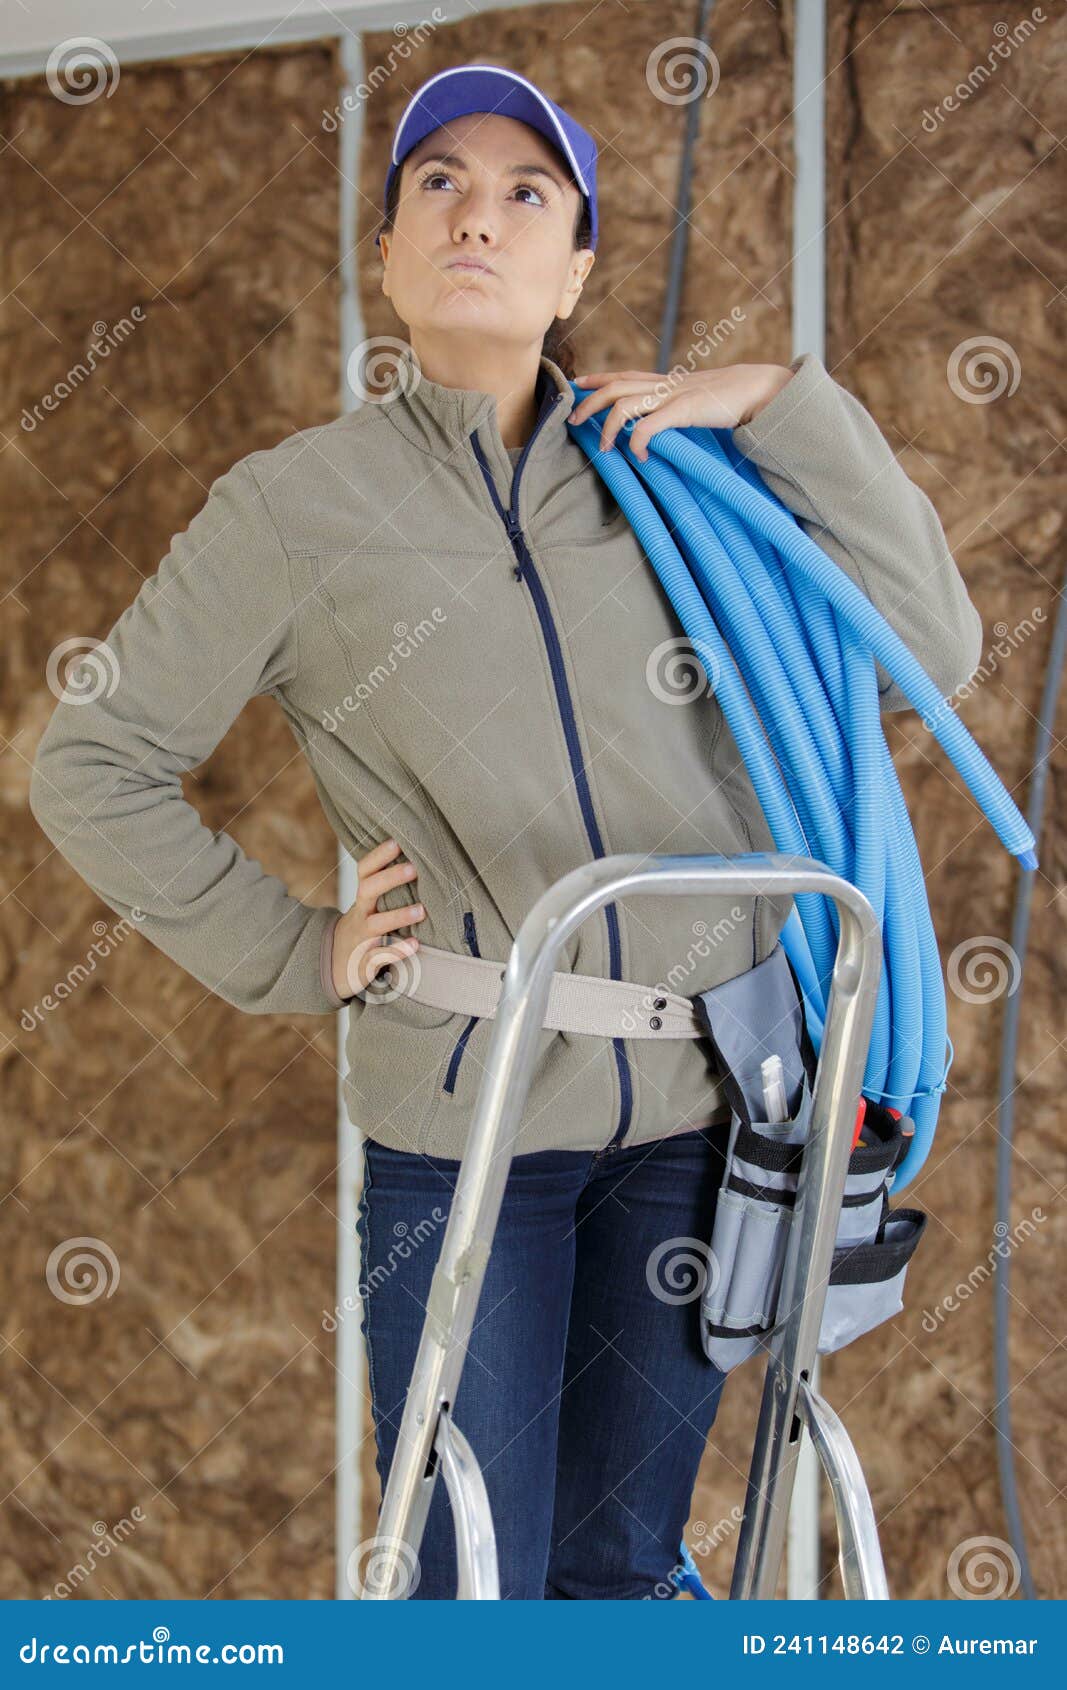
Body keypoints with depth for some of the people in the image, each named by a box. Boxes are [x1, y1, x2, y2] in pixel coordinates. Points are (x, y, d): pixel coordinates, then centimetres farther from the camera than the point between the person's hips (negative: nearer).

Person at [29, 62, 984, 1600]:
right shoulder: (297, 505, -1)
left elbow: (929, 653, 1)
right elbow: (93, 770, 4)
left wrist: (782, 406, -3)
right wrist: (294, 955, -1)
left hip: (697, 1100, 2)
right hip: (464, 1118, -2)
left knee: (624, 1564, 15)